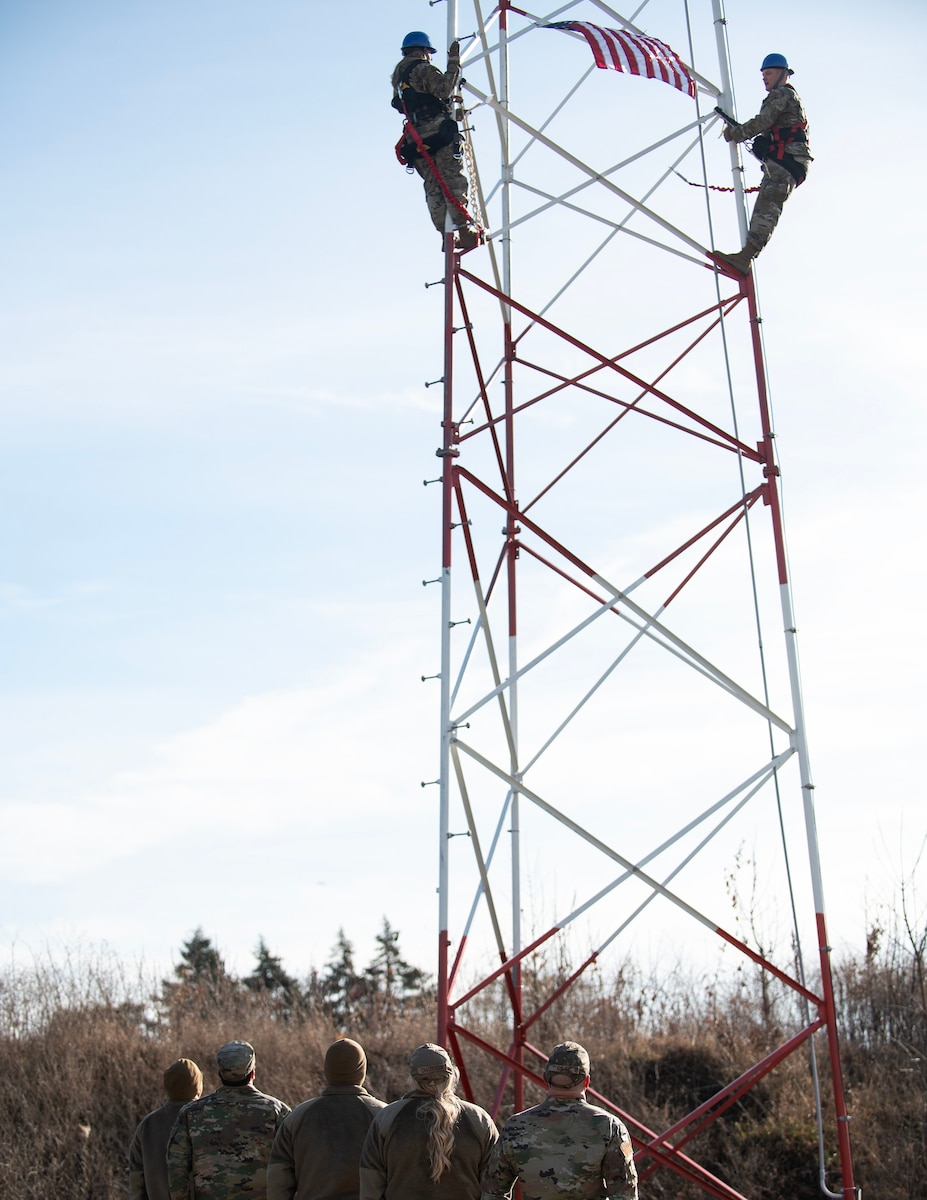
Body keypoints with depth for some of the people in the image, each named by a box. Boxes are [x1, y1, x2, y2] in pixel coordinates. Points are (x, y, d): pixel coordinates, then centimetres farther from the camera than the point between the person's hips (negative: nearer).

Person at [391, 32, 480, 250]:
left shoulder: (398, 77, 22)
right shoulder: (423, 70, -2)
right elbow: (445, 89, -16)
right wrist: (453, 62, -9)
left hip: (416, 140, 8)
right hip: (438, 132, -7)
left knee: (434, 187, 5)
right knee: (454, 181, -11)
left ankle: (447, 235, -3)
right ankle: (464, 231, -20)